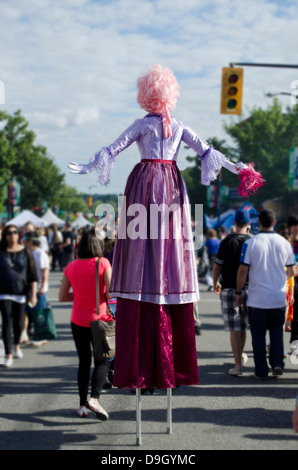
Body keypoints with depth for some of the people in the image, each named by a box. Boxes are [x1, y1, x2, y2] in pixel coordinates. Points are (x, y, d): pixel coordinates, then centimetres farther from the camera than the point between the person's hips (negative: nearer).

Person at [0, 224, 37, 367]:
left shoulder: (25, 252, 0)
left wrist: (33, 294, -4)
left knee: (18, 322, 10)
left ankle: (16, 345, 39)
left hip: (21, 292, 1)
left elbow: (32, 275, 1)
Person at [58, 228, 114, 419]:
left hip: (78, 321, 4)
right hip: (99, 319, -3)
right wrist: (100, 296, 6)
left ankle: (82, 404, 15)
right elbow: (110, 292, -15)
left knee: (84, 361, 14)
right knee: (101, 361, 7)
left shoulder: (71, 267, 1)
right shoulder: (102, 263, -11)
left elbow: (62, 296, 5)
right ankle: (94, 397, -13)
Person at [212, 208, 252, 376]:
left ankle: (238, 365, -5)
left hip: (229, 289, -3)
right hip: (248, 289, 3)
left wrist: (215, 283, 12)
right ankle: (241, 356, 36)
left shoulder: (227, 242, -8)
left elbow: (217, 266, -5)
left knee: (234, 329, -2)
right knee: (243, 326, 19)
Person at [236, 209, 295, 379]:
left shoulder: (250, 243, -8)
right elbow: (291, 271, 9)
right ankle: (278, 363, 7)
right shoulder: (284, 243, 0)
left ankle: (261, 371, 11)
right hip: (279, 298, 2)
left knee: (258, 334, 7)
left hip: (257, 299, -2)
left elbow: (243, 271, -11)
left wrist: (239, 292, 1)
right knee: (277, 330, 19)